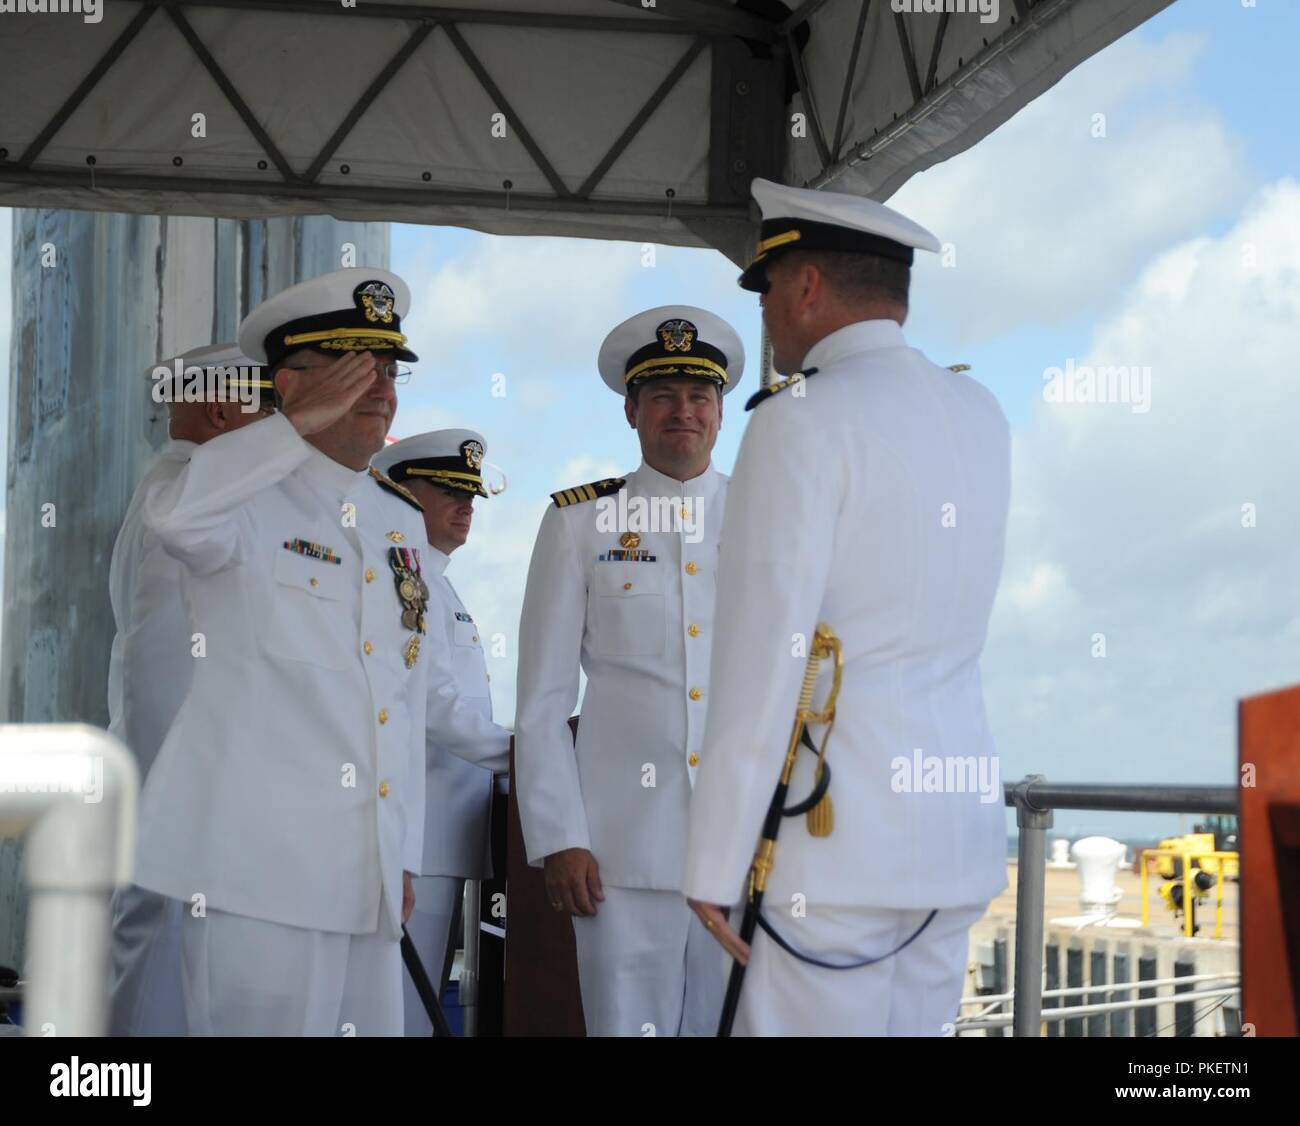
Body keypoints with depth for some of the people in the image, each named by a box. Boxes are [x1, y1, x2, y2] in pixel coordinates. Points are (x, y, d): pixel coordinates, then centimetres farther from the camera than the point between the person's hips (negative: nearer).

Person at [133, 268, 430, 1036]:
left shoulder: (403, 522, 15)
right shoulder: (251, 505, -5)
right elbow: (174, 514, -31)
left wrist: (405, 855, 17)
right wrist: (306, 422, -22)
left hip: (369, 883, 7)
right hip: (262, 868, -7)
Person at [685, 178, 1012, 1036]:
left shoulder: (802, 423, -9)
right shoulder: (981, 416, 13)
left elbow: (761, 659, -14)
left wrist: (717, 864, -11)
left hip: (838, 838, -8)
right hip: (961, 834, 8)